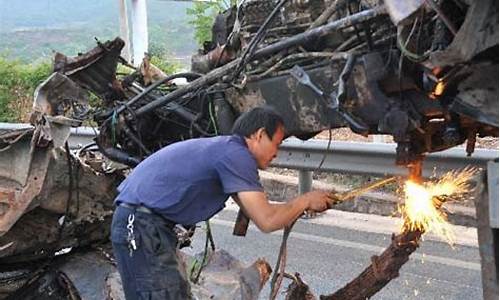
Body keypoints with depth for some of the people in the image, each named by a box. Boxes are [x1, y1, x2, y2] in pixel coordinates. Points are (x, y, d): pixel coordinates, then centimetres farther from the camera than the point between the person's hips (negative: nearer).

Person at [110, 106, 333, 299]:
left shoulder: (226, 149, 16)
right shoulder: (236, 153, -15)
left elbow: (256, 210, 21)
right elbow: (267, 221, -17)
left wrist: (299, 205, 17)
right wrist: (305, 200, -2)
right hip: (141, 225, -10)